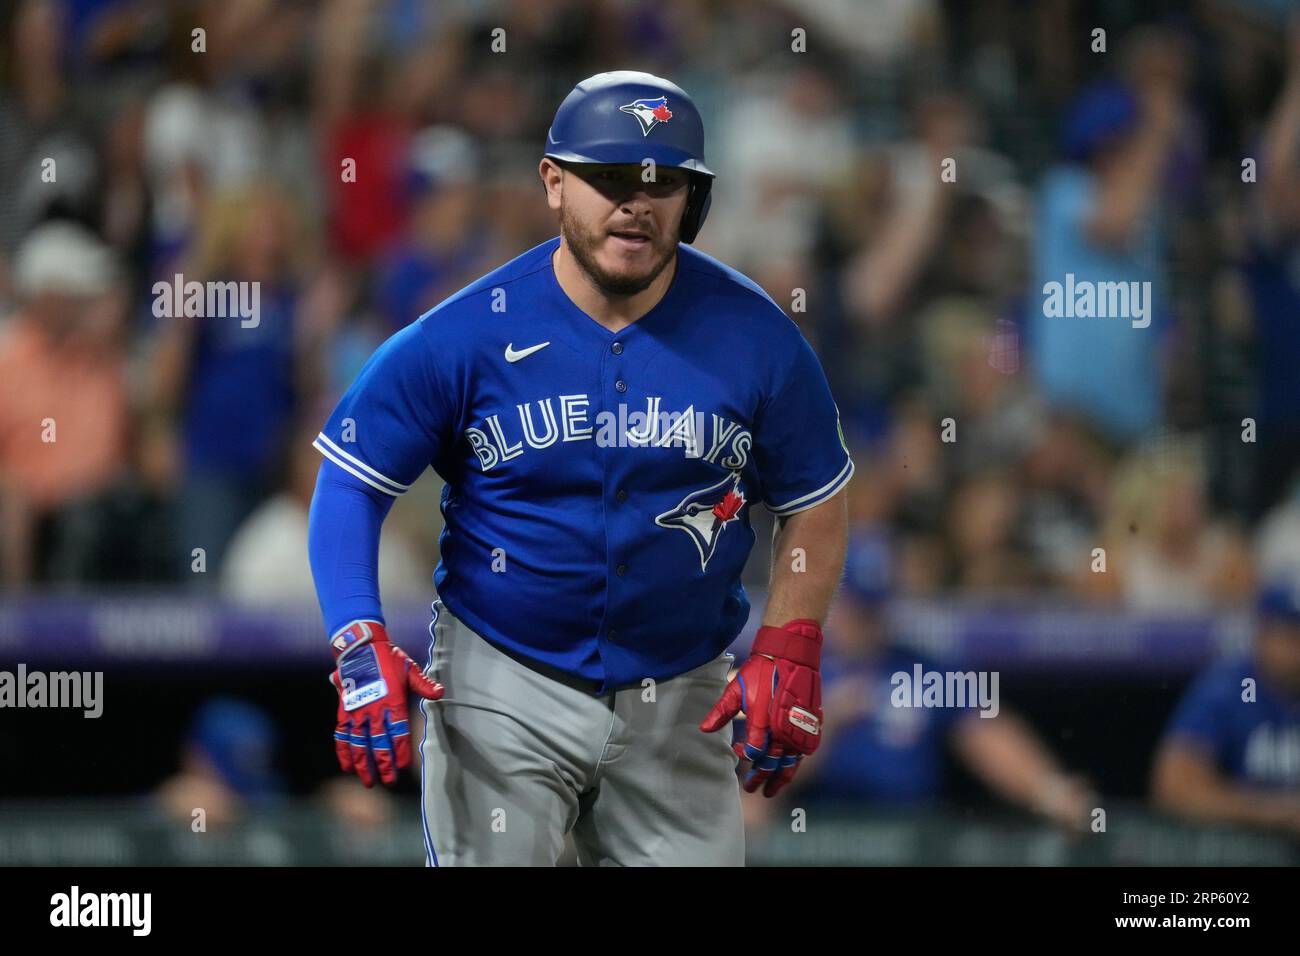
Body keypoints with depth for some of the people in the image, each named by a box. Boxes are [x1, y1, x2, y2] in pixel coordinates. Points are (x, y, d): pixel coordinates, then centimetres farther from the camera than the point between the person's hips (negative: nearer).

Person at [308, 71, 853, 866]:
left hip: (680, 701, 2)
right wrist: (361, 642, -20)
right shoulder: (467, 334, -12)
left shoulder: (754, 336, -7)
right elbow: (352, 480, -7)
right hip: (503, 683, -2)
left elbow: (815, 500, 4)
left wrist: (788, 652, -6)